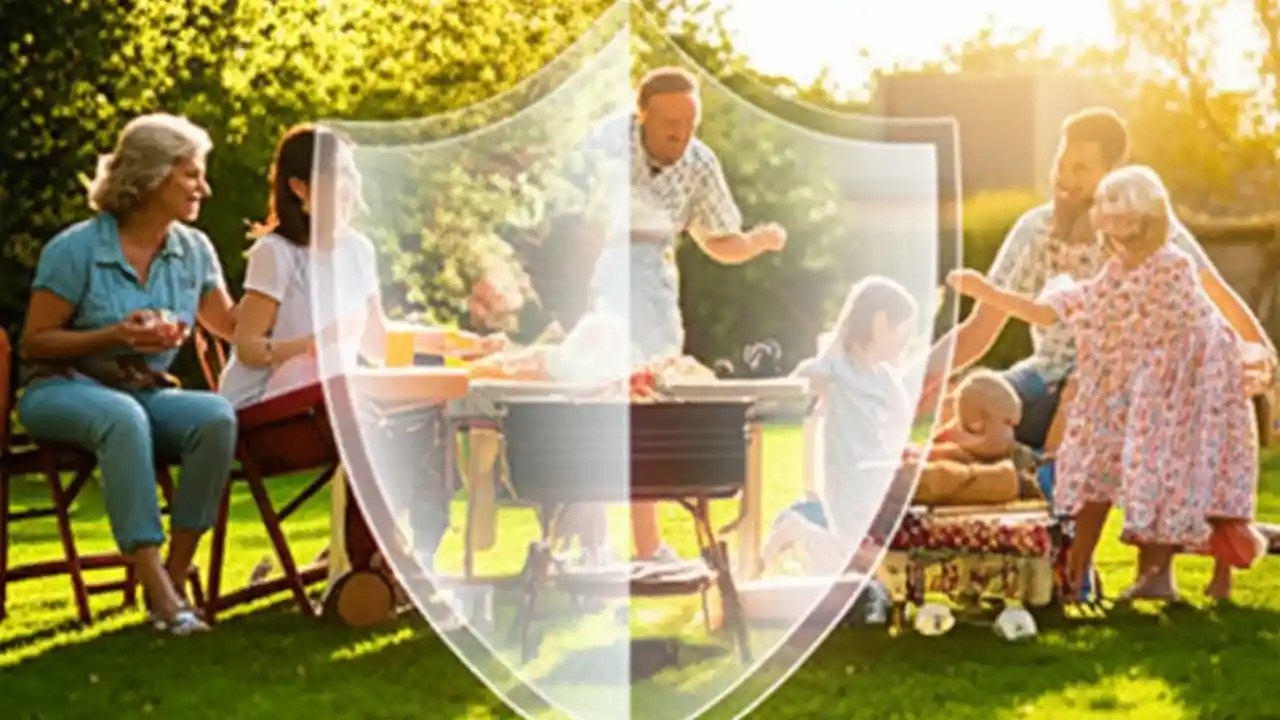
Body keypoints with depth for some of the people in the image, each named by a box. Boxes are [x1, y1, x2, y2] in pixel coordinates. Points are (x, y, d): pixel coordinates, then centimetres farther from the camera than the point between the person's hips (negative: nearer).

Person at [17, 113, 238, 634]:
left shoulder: (194, 250, 7)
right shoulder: (76, 250, -9)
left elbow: (231, 326, 20)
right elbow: (34, 343, -7)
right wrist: (116, 335, -19)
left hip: (147, 394, 5)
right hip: (62, 390, -5)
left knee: (216, 417, -29)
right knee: (123, 416, -41)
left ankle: (175, 580, -25)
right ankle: (156, 589, -45)